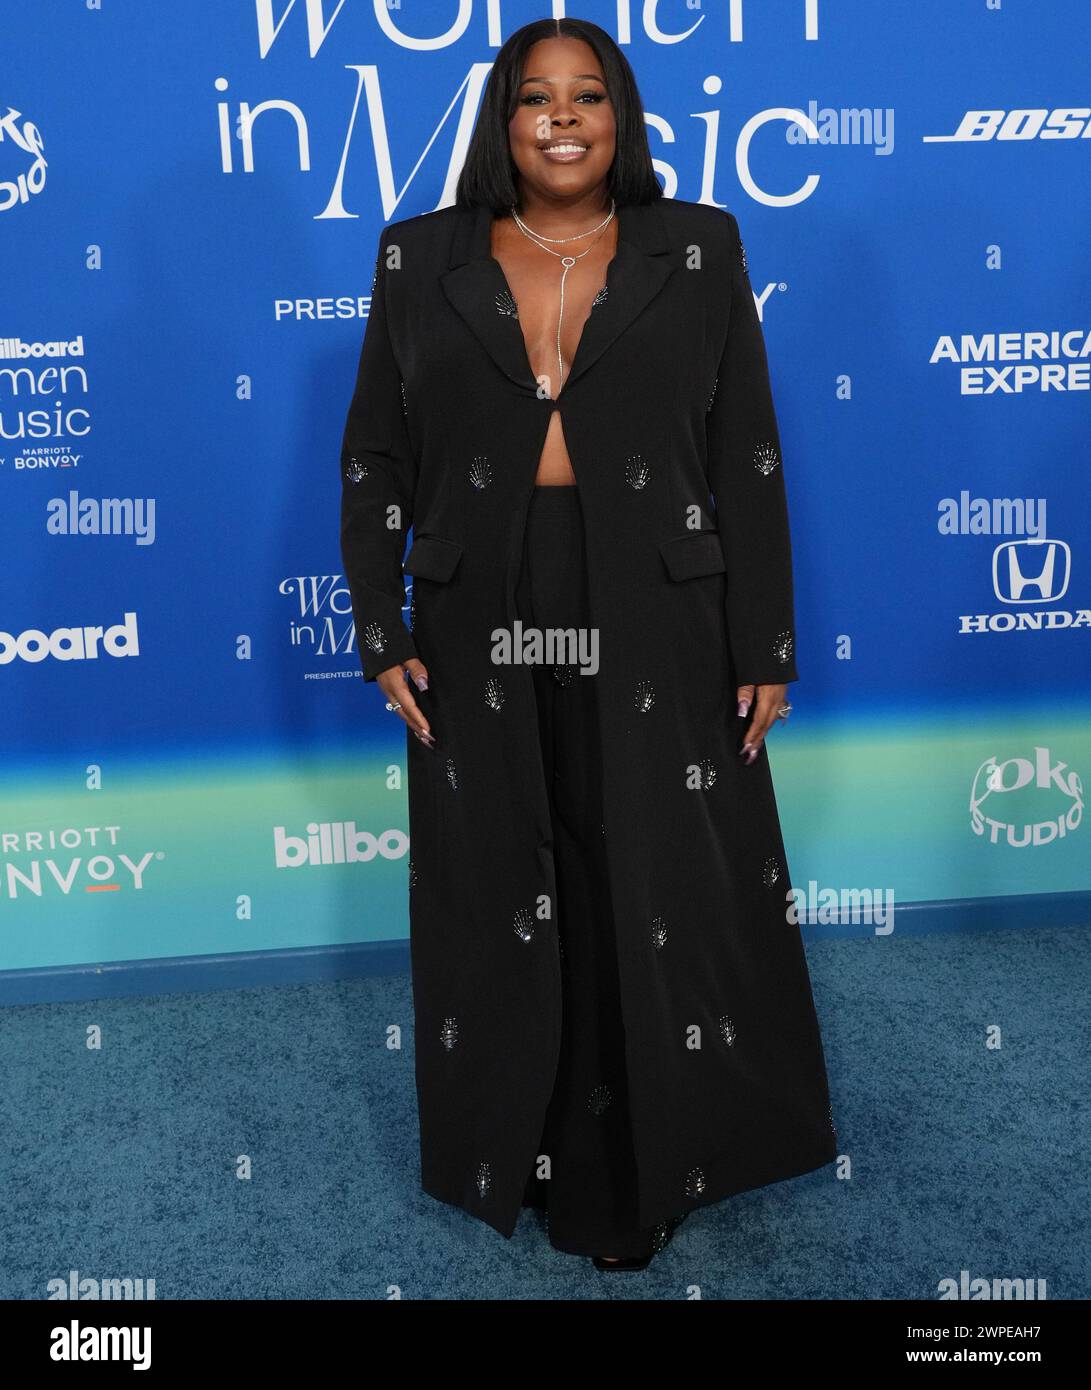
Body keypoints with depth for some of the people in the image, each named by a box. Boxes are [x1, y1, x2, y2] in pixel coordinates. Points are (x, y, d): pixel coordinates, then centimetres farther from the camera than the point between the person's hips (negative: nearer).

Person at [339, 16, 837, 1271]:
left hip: (656, 644, -1)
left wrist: (763, 648, -2)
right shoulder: (423, 259, 6)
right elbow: (375, 459, 7)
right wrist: (382, 634, -1)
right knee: (503, 905, 10)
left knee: (657, 904, 6)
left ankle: (645, 1164, 26)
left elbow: (748, 460, 2)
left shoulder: (698, 253, 3)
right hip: (484, 642, 1)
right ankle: (520, 1156, 30)